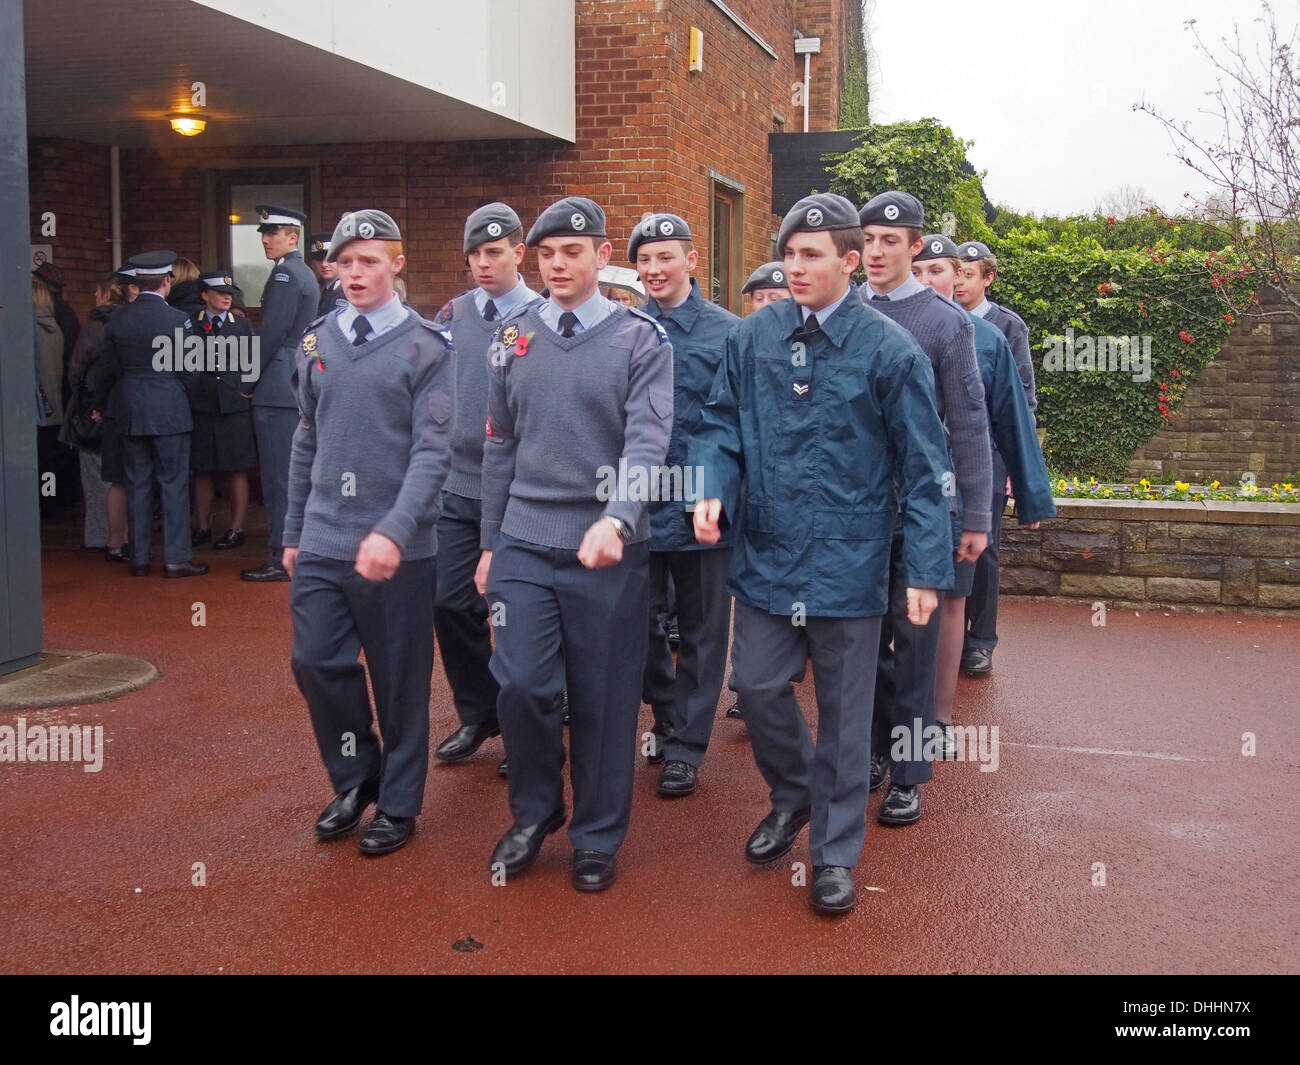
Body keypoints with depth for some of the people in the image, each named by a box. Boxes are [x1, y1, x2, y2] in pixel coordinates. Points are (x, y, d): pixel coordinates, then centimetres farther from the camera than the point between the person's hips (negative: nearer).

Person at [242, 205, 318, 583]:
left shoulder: (285, 275, -13)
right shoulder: (304, 274, 17)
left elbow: (271, 335, -17)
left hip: (277, 388, -10)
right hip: (299, 383, 10)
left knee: (278, 474, -6)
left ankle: (281, 558, -3)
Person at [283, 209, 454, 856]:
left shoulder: (426, 347, -6)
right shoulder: (316, 342, 9)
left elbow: (433, 450, -13)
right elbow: (307, 441, 15)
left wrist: (394, 532, -24)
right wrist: (294, 531, 15)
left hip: (396, 547, -4)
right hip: (322, 542, 4)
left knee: (400, 679, 6)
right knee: (316, 663, 4)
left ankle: (397, 804, 23)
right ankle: (355, 778, 28)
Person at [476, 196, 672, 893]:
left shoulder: (642, 340, -2)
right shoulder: (512, 337, 8)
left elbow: (647, 443, -13)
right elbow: (500, 445, 13)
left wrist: (616, 520, -31)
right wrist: (490, 543, 14)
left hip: (608, 549, -2)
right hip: (524, 544, 3)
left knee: (604, 697, 6)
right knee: (520, 685, -3)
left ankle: (597, 836, 24)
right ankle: (534, 811, 23)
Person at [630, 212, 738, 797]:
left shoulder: (725, 330, -3)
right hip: (637, 505, 2)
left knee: (702, 629, 7)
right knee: (640, 624, 10)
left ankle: (686, 746, 19)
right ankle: (669, 717, 34)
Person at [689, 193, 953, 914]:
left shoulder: (890, 351, -8)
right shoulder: (752, 338, 2)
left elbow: (921, 469, -6)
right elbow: (721, 424, 8)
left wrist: (927, 570, -10)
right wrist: (713, 490, -13)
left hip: (849, 563, -3)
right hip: (765, 554, 3)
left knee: (843, 711, 8)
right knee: (758, 687, 10)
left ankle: (835, 853, 25)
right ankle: (792, 795, 40)